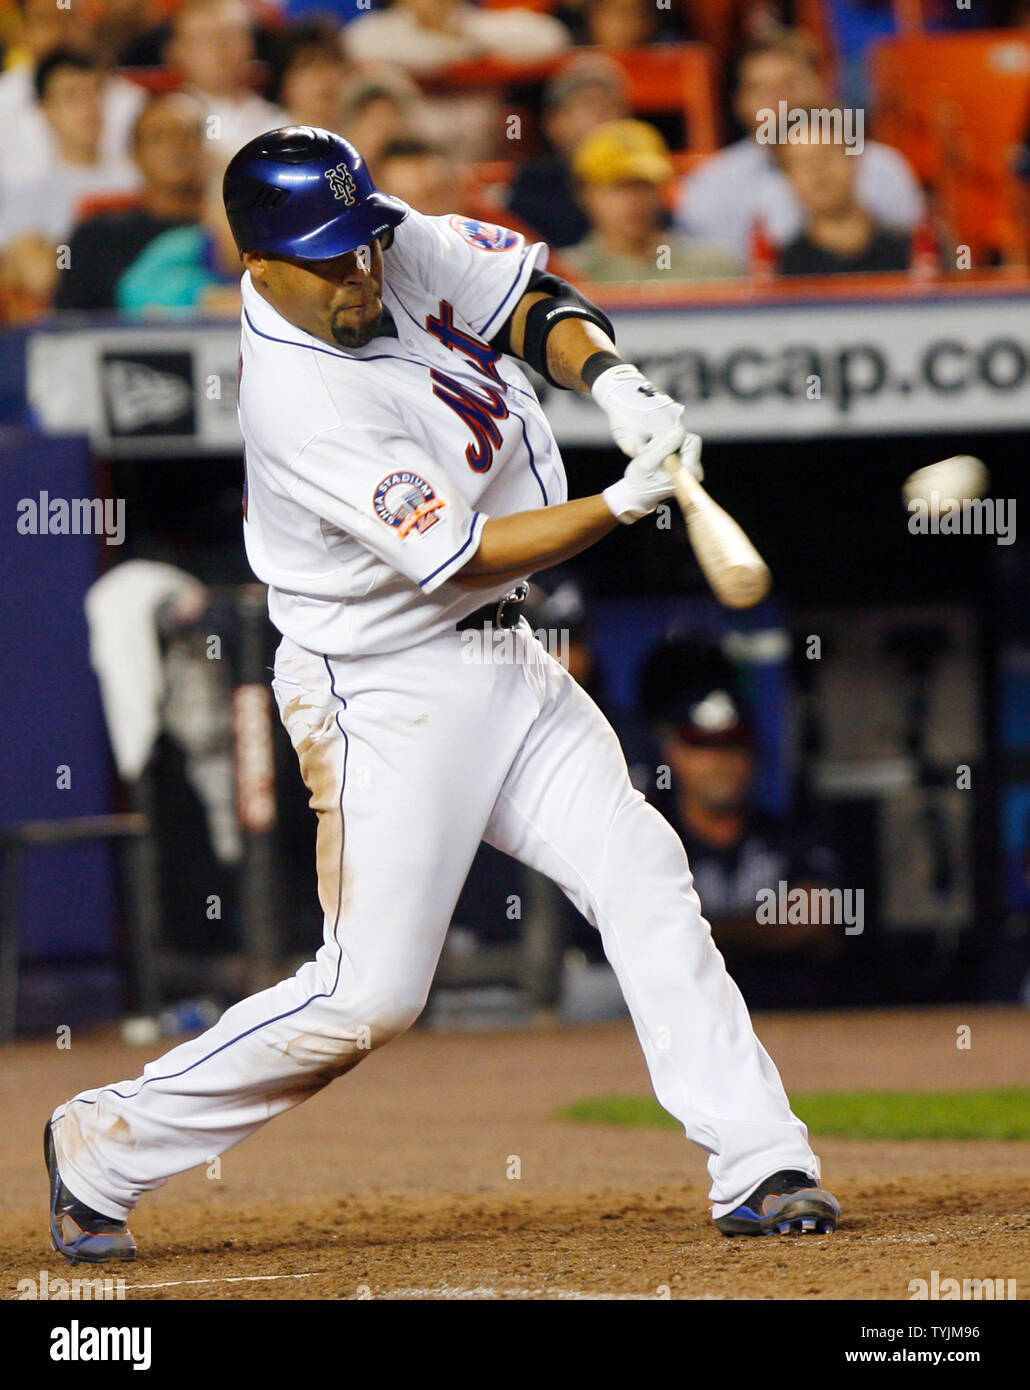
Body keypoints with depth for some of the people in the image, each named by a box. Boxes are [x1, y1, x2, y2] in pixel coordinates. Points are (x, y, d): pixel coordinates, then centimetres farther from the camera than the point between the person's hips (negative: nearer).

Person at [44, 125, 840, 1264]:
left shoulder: (405, 248, -5)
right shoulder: (298, 400, -26)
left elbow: (535, 302, 7)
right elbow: (461, 558, -26)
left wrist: (613, 380, -14)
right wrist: (630, 500, -30)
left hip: (505, 661, 8)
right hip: (383, 691, -8)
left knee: (642, 874, -4)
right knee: (367, 995, -8)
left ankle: (758, 1167, -4)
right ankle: (104, 1144, 8)